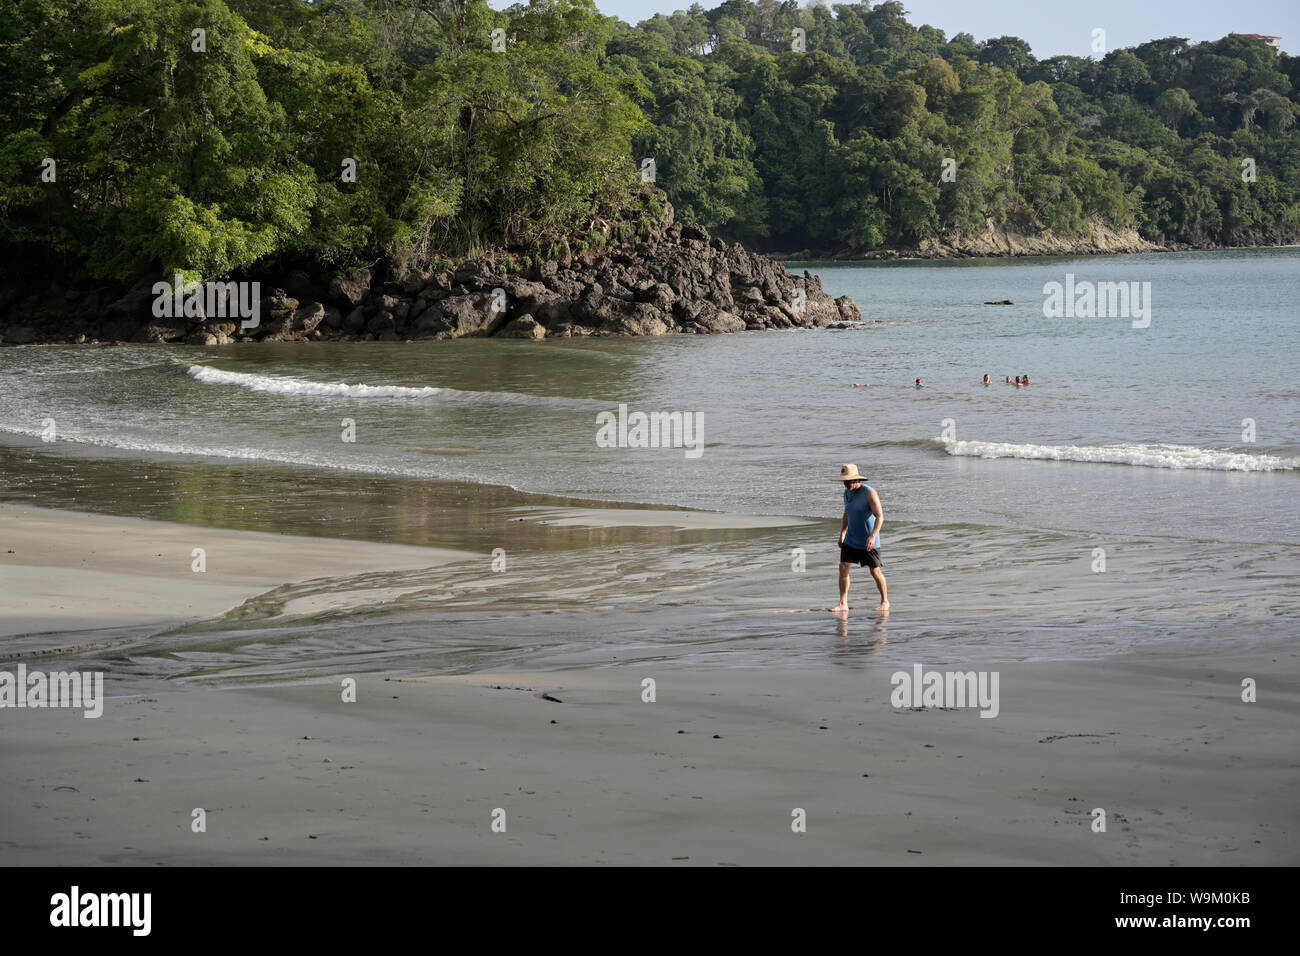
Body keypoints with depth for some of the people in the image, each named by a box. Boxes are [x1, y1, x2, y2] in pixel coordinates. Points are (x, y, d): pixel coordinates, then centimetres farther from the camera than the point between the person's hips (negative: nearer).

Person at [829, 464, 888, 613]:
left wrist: (873, 536, -34)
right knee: (843, 568, -4)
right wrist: (842, 534, 15)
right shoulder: (847, 492, 4)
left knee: (875, 572, 3)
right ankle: (843, 604, -1)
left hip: (868, 541, -6)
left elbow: (880, 517, -23)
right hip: (851, 539, 6)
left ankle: (885, 601, 21)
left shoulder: (869, 493, -19)